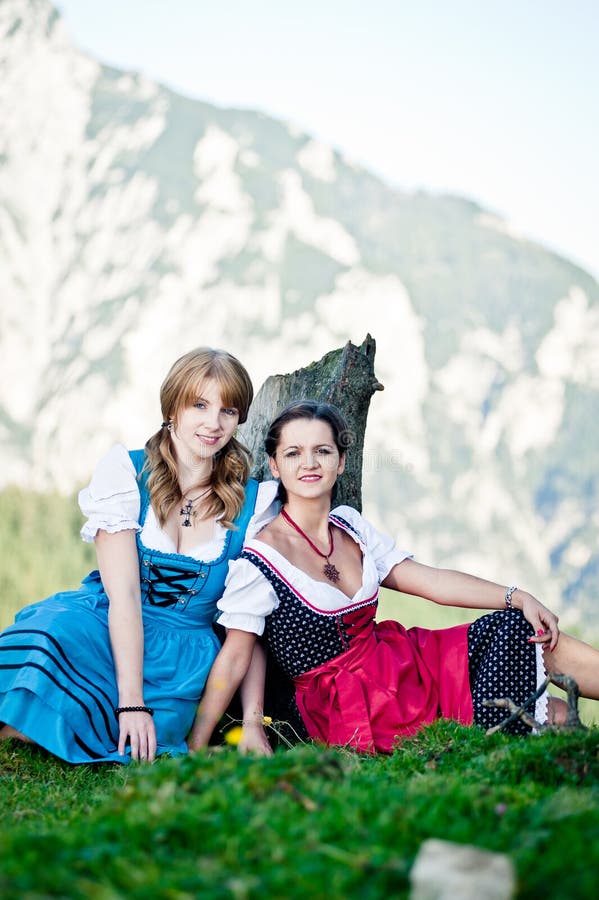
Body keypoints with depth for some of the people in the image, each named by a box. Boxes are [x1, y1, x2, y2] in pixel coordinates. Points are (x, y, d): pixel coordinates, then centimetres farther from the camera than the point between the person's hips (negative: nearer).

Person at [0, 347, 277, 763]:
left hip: (181, 650, 2)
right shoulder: (126, 472, -3)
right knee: (58, 636, -36)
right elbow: (123, 593, -13)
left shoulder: (255, 503, 3)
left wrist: (253, 721, -9)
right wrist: (130, 700, -22)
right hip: (104, 624, -2)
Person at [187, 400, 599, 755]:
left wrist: (518, 596, -5)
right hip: (353, 710, -7)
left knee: (529, 634, -4)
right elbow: (234, 658, -13)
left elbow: (429, 580, 3)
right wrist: (194, 751, -14)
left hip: (399, 662, 7)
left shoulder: (349, 525, 4)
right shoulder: (259, 560, -17)